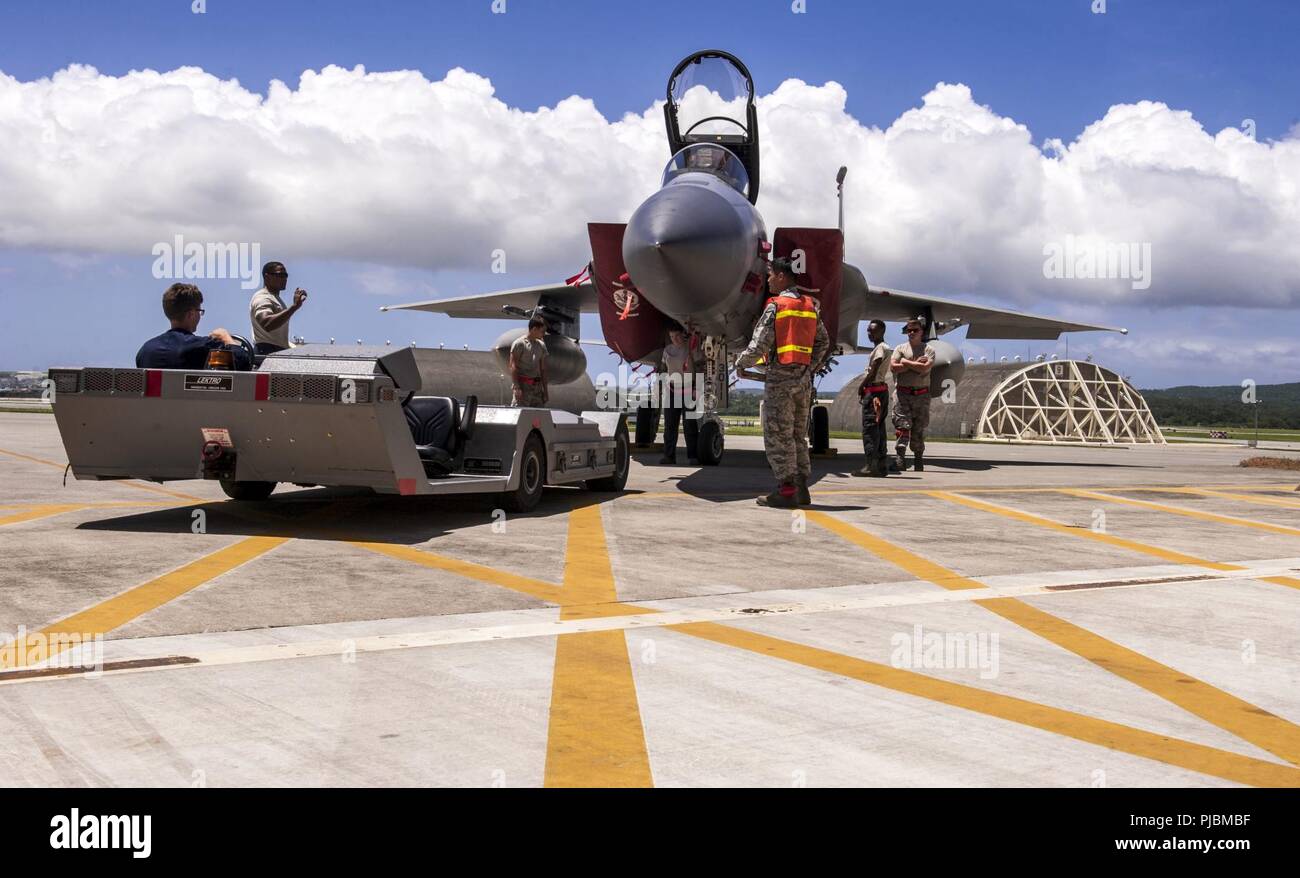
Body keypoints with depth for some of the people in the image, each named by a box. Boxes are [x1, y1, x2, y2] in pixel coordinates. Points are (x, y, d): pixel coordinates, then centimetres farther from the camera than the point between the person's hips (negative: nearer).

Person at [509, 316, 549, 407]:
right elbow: (513, 366, -11)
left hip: (537, 386, 7)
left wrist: (545, 389, 12)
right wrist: (517, 387, -19)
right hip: (523, 385, -7)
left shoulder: (541, 345, 15)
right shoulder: (519, 343, -6)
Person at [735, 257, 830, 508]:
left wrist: (741, 363, 3)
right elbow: (823, 342, 16)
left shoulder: (776, 306, -10)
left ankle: (786, 490, -4)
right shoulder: (810, 306, 11)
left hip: (780, 376, -7)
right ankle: (801, 489, 14)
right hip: (803, 379, 7)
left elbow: (759, 344, -13)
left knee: (778, 435, -2)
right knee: (798, 435, 13)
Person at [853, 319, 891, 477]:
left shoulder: (881, 348, -10)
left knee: (870, 428, -12)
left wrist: (861, 387, -7)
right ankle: (882, 465, 12)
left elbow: (873, 372, -16)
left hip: (874, 391, -10)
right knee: (879, 429, 11)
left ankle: (872, 465, -15)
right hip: (881, 390, 10)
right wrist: (864, 387, 11)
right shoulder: (881, 348, 20)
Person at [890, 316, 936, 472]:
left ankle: (919, 459, 13)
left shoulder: (929, 349, 7)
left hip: (922, 394, 0)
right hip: (903, 393, 0)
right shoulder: (900, 348, 10)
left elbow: (925, 368, -10)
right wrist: (916, 363, -7)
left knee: (919, 428, 5)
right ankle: (900, 457, -15)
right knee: (902, 425, -11)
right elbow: (893, 367, -6)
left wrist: (906, 362, -4)